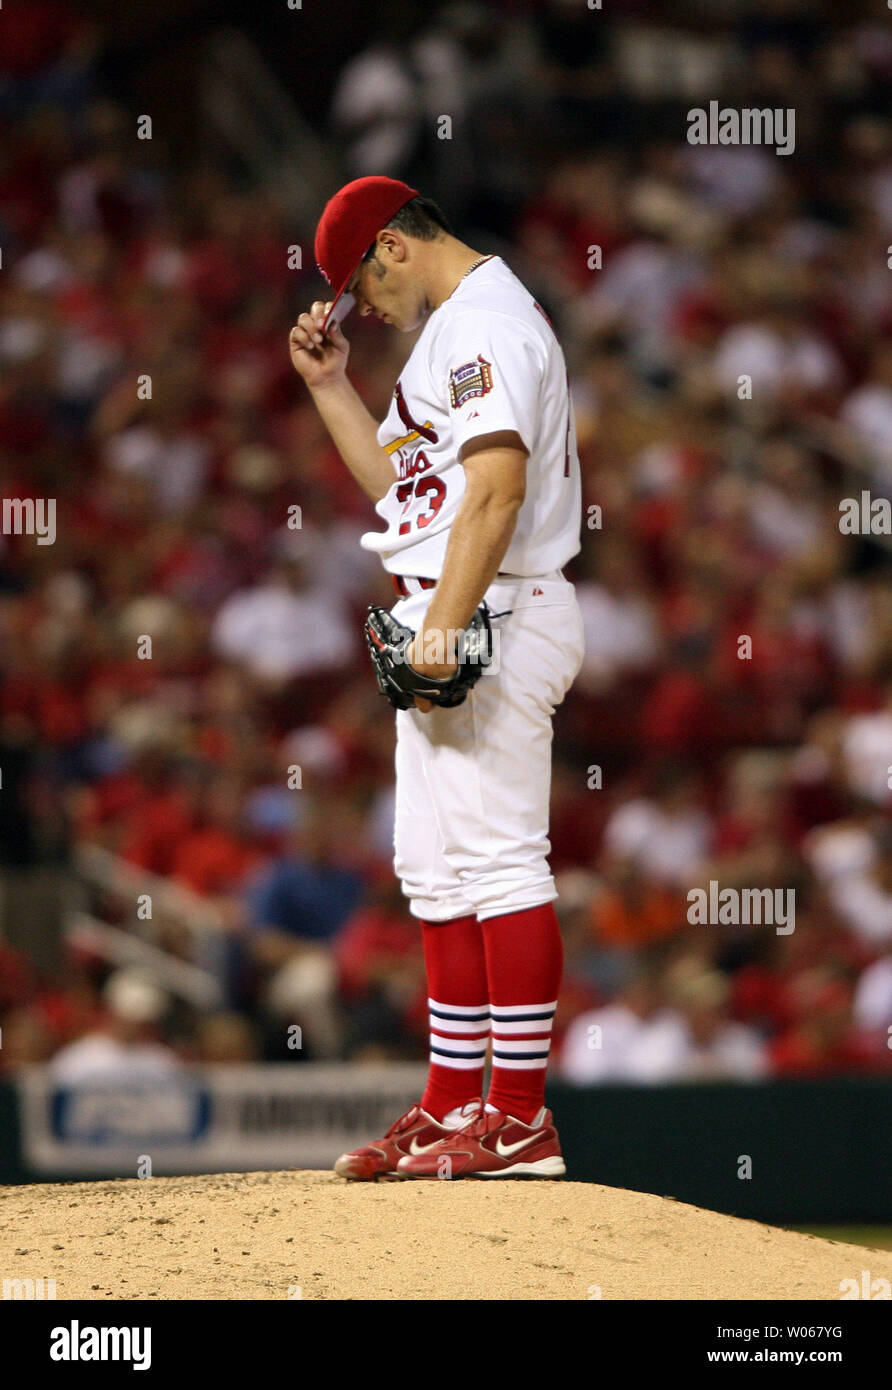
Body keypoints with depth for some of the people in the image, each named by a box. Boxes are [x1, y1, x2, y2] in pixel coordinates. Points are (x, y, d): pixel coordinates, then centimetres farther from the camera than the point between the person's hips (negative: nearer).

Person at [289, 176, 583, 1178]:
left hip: (492, 616, -11)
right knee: (435, 871, 13)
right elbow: (397, 480, 27)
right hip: (444, 621, 11)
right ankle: (454, 1106, 18)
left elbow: (497, 485, -23)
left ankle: (522, 1120, -12)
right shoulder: (451, 329, 22)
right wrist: (327, 384, 19)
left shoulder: (487, 322, -11)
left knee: (499, 860, -11)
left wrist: (444, 625, -28)